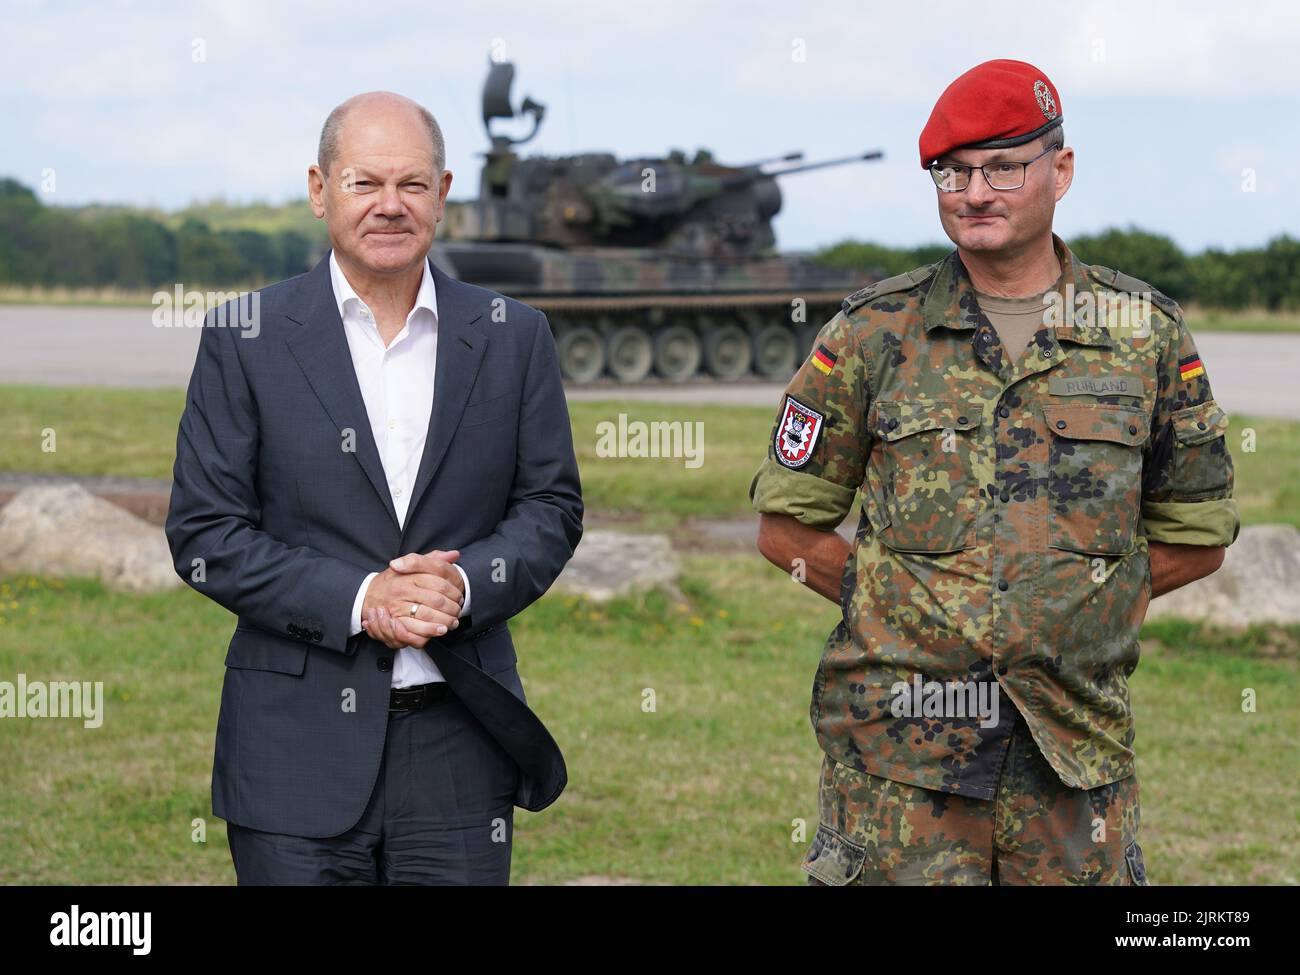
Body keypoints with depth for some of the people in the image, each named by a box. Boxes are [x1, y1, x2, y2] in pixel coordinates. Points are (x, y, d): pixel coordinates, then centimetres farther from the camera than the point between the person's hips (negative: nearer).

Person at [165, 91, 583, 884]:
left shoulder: (512, 336, 7)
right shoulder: (246, 339, 0)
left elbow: (552, 507, 9)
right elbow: (204, 534, -2)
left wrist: (466, 583, -11)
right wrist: (356, 599, -14)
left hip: (461, 750, 2)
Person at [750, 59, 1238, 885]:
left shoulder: (1146, 332, 6)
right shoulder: (875, 335, 3)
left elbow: (1196, 536, 13)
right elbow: (788, 525, 7)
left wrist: (1067, 602, 6)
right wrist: (907, 607, 1)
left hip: (1077, 745, 2)